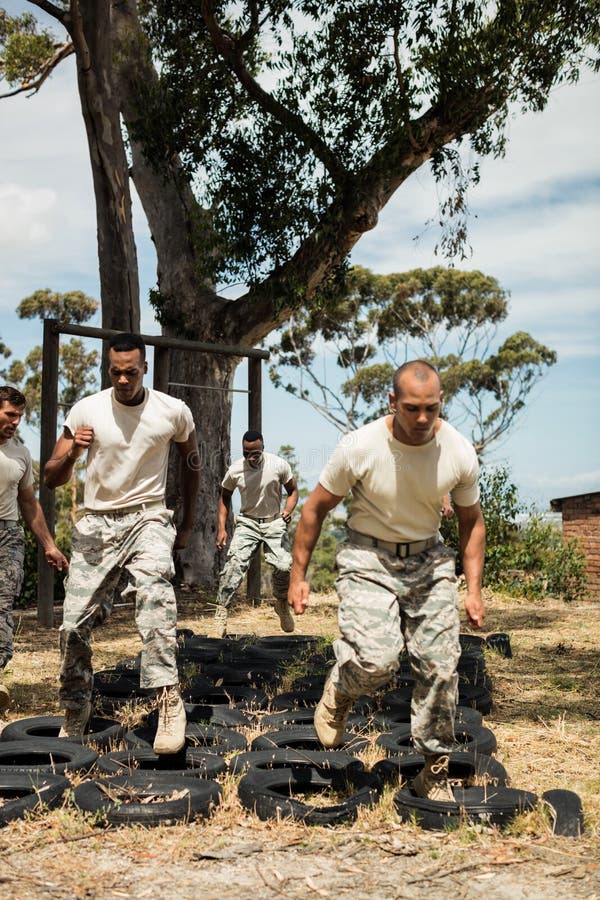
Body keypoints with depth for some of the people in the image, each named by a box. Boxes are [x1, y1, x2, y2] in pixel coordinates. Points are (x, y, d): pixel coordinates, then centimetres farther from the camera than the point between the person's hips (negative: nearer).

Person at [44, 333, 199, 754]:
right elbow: (52, 479, -5)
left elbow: (191, 460, 14)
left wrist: (187, 522, 14)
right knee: (74, 624, 0)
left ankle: (169, 699, -35)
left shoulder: (174, 411, -5)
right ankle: (75, 709, 22)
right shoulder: (86, 410, -6)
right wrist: (70, 454, -27)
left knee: (154, 589, -32)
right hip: (96, 524, 2)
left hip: (147, 518, -2)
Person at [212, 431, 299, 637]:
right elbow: (225, 496, 8)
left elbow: (292, 490, 2)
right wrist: (222, 528, 0)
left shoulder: (279, 465, -13)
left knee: (284, 566, -15)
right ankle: (221, 614, -18)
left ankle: (282, 604, 17)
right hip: (247, 522, 0)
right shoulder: (235, 470, -10)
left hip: (274, 522, 0)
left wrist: (288, 509, -19)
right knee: (234, 563, -20)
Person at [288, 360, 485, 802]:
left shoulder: (460, 453, -11)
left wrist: (474, 589, 2)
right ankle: (340, 690, 14)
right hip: (368, 557, -3)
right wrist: (298, 575, -2)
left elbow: (471, 520, 7)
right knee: (376, 660, -23)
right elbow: (316, 508, -5)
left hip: (429, 559, 3)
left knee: (440, 668, -2)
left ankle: (435, 770, 17)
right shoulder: (360, 446, -19)